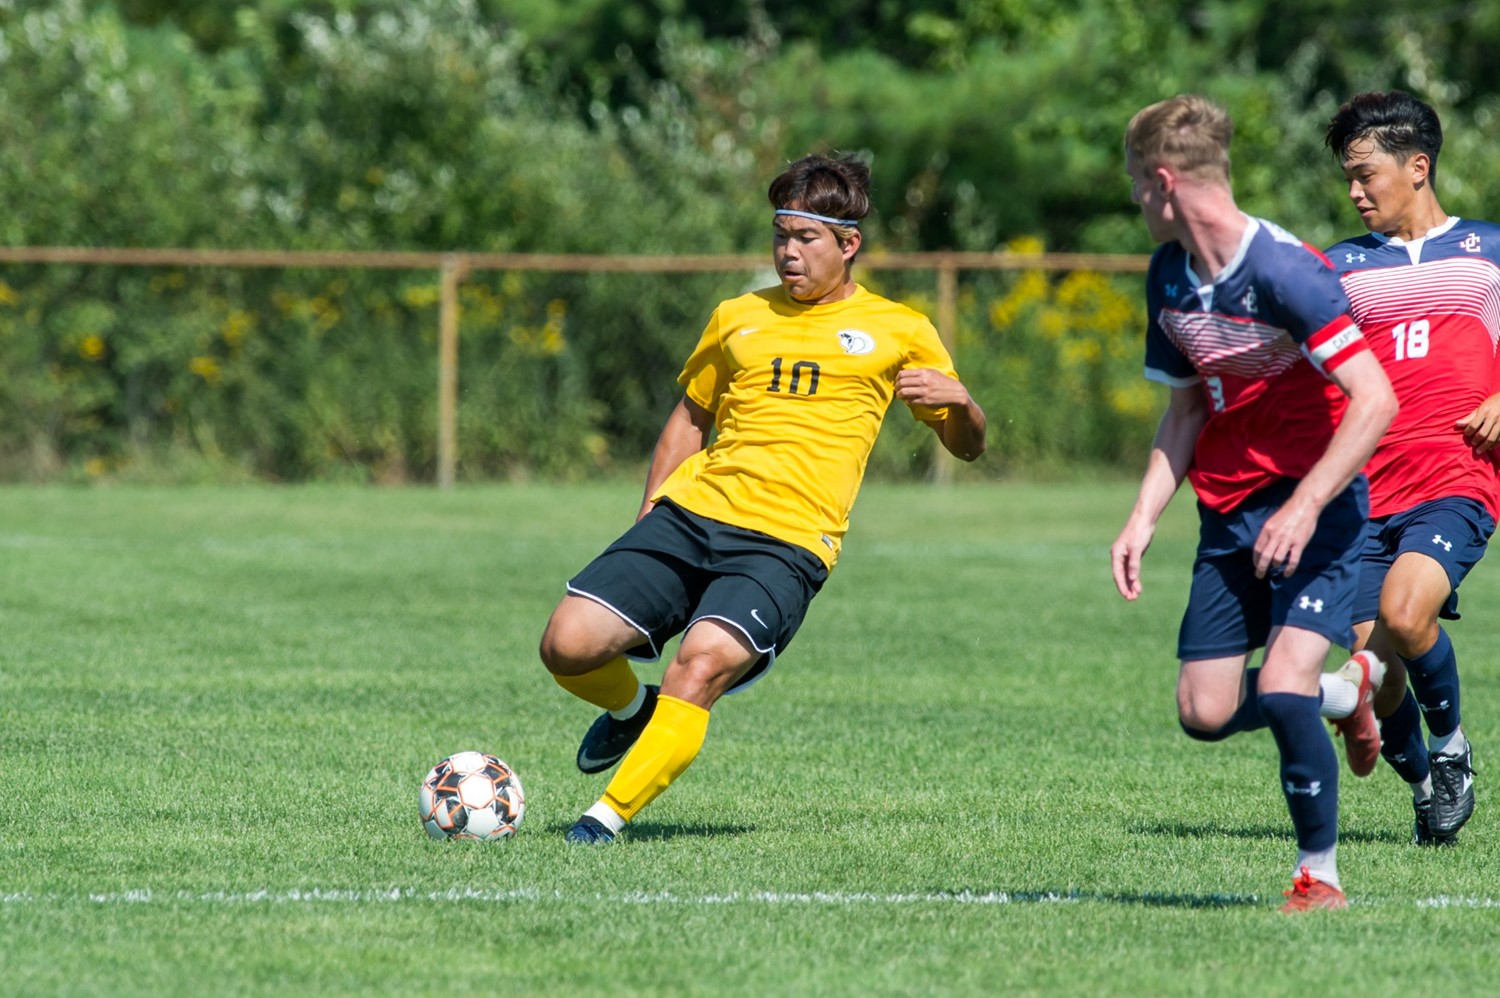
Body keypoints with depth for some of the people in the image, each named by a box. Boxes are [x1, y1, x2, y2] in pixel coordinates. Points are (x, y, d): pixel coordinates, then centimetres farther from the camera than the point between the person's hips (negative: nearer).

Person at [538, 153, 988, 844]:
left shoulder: (896, 331, 12)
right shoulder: (739, 318, 20)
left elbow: (967, 446, 17)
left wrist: (957, 399, -7)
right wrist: (647, 521, 19)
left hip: (785, 545, -4)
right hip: (689, 514, 4)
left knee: (702, 663, -31)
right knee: (567, 644, -14)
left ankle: (610, 815, -24)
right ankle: (631, 709, 20)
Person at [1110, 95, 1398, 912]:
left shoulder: (1285, 271, -21)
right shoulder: (1168, 277, 3)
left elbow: (1375, 401, -24)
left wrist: (1305, 508, -27)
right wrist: (1143, 519, 4)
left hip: (1311, 504, -7)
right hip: (1227, 508, 7)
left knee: (1282, 690, -23)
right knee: (1205, 714, 1)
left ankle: (1320, 874, -5)